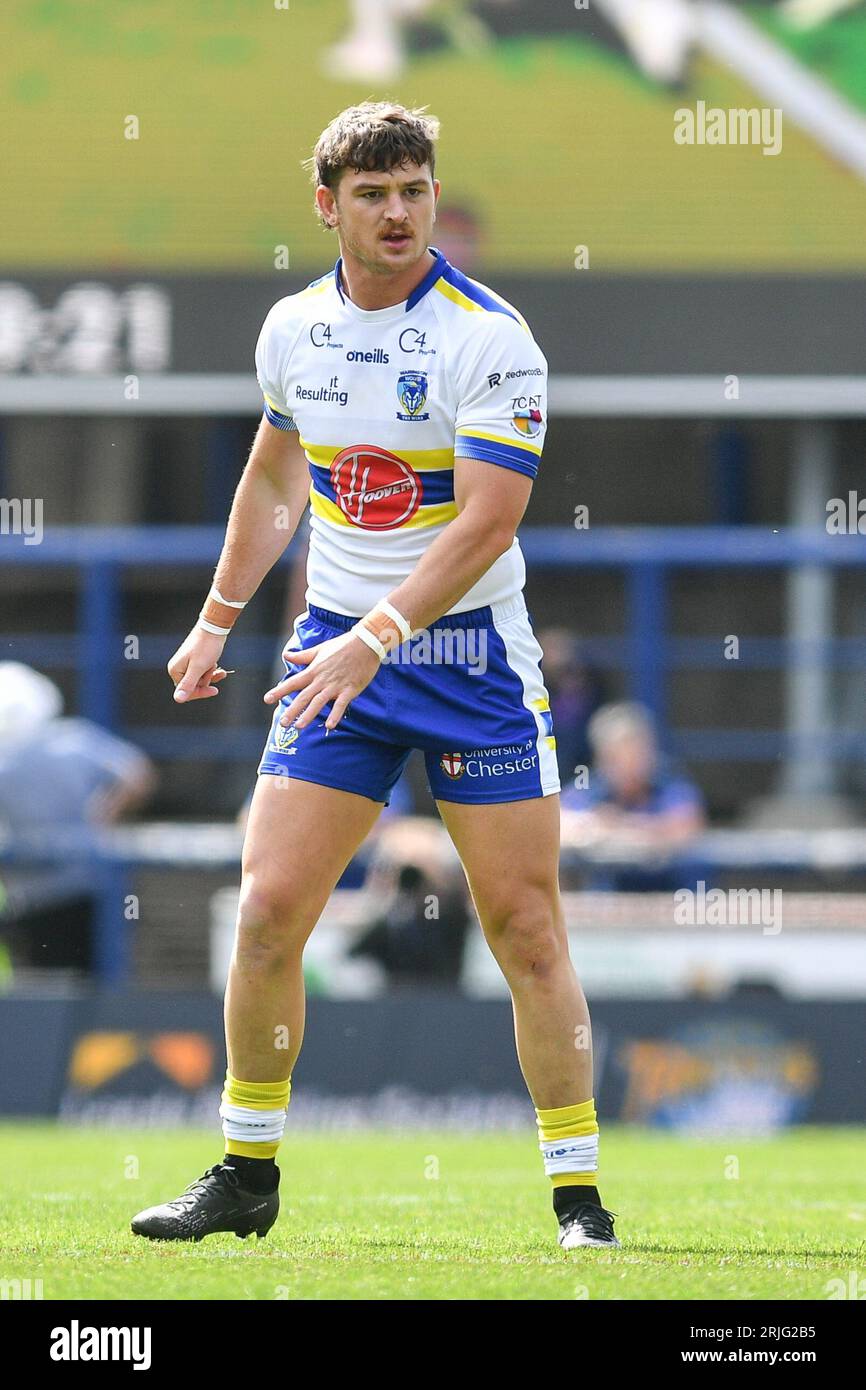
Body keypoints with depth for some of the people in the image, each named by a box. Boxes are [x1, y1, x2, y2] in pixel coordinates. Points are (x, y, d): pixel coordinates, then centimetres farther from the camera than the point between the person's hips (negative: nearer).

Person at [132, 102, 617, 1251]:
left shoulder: (489, 338, -13)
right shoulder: (294, 328, 5)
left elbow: (488, 520, -21)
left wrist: (376, 636, -29)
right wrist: (218, 618, 23)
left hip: (470, 652, -4)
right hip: (336, 651, 4)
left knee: (525, 927, -5)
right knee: (269, 910, -4)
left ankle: (579, 1197, 4)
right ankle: (246, 1174, 10)